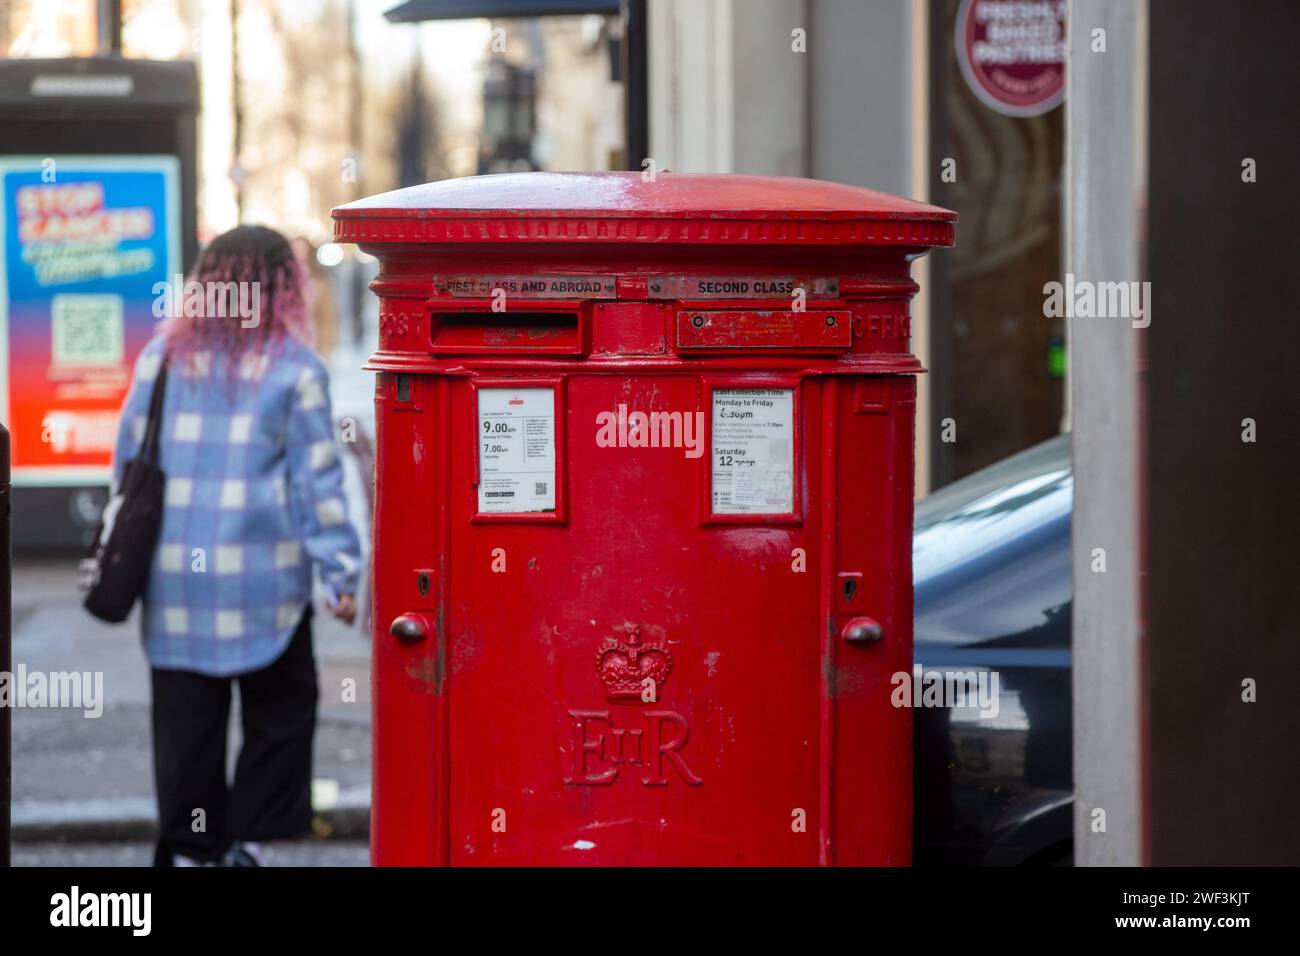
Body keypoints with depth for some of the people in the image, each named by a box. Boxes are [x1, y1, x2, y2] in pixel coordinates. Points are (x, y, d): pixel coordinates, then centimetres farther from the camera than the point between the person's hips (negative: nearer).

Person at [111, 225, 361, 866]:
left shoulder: (163, 356, 7)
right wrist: (340, 572, -2)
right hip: (264, 576, -3)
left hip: (174, 575, 3)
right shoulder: (295, 369, -2)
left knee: (185, 718, 10)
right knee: (281, 715, 9)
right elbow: (317, 481, -4)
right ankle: (248, 840, 3)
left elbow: (130, 459, 11)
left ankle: (187, 848, 13)